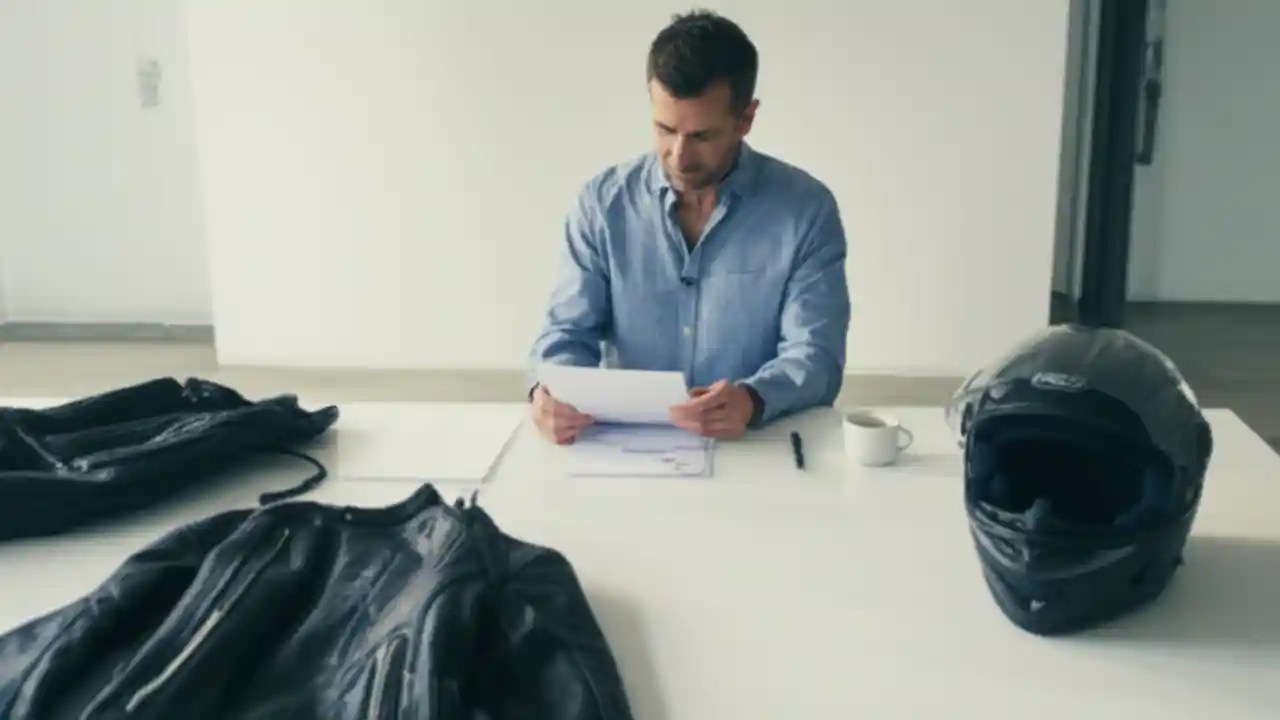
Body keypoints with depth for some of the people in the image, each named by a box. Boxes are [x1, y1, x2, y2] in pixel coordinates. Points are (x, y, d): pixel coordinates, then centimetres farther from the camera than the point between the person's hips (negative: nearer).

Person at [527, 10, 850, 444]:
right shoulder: (603, 202, 1)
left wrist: (754, 401, -30)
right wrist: (548, 391, -21)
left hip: (758, 444, -1)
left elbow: (815, 355, -9)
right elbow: (569, 330, 2)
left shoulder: (807, 210, -5)